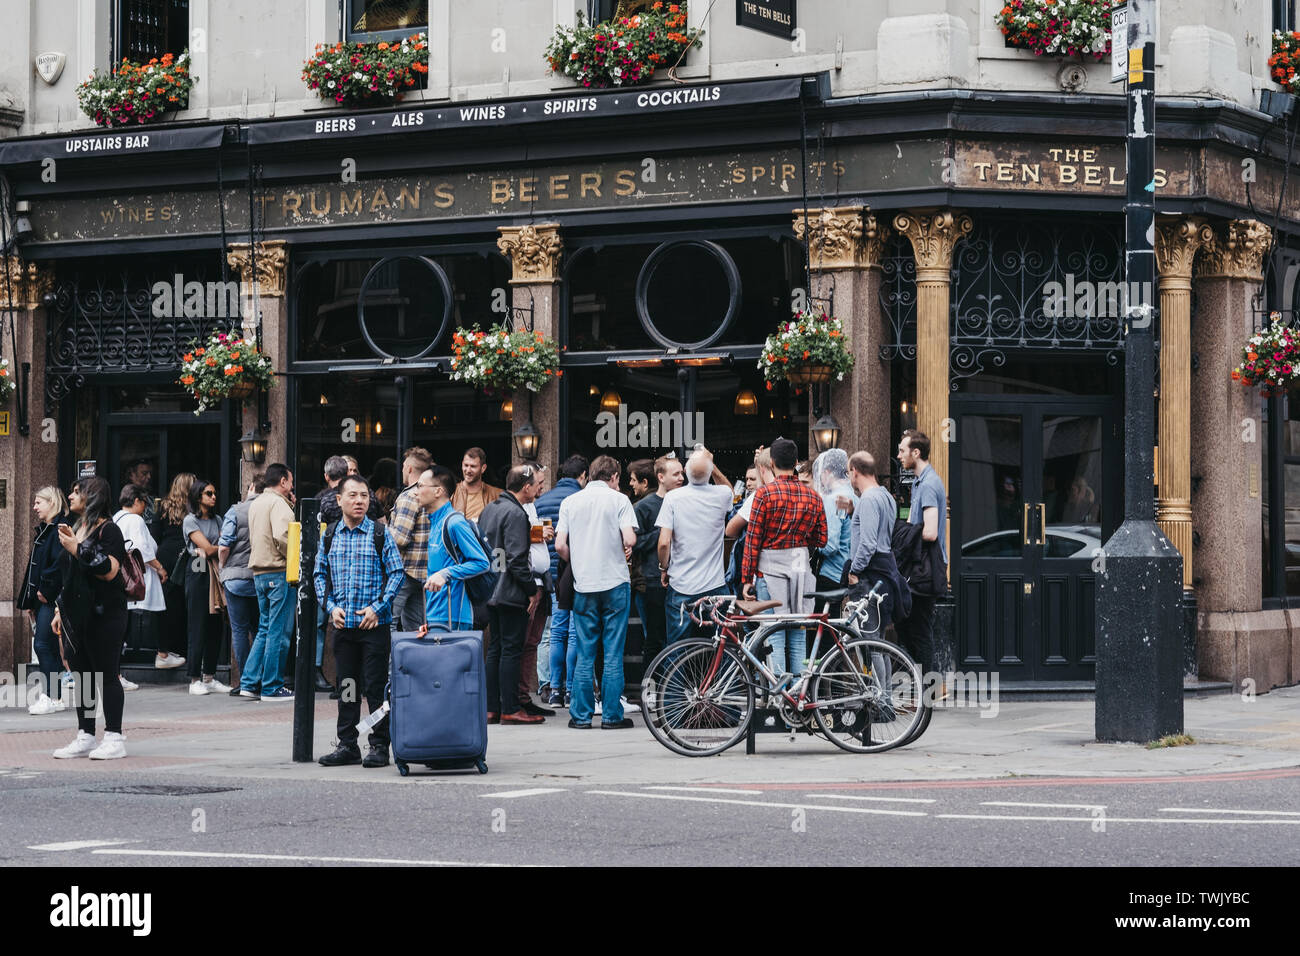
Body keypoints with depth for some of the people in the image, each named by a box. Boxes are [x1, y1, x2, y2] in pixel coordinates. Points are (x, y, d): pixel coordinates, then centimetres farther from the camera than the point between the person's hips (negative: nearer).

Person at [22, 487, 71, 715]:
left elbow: (60, 563, -23)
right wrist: (29, 601, 18)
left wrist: (46, 590, -18)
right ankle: (48, 695, 13)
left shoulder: (62, 529, -13)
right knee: (48, 647, 10)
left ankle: (54, 698, -10)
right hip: (41, 600, 10)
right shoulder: (43, 529, 19)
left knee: (43, 645, -11)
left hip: (52, 599, -10)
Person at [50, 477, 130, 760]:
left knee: (107, 675, -5)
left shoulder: (108, 530, -8)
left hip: (103, 615, -8)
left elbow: (109, 571, -21)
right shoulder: (75, 530, 18)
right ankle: (85, 738, 14)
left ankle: (114, 738, -1)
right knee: (81, 676, 9)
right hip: (77, 615, 8)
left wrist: (78, 549, -20)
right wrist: (60, 610, 21)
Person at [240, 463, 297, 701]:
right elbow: (281, 537, -24)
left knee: (265, 629, 13)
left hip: (259, 572, 9)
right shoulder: (278, 503, -11)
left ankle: (249, 683, 8)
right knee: (279, 631, -4)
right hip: (278, 571, -9)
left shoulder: (255, 503, 18)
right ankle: (272, 687, -2)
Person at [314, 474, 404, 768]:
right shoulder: (330, 536, 8)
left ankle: (379, 745, 5)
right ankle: (347, 745, 16)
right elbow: (320, 574, 13)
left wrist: (377, 607, -11)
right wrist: (331, 606, -2)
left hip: (375, 623, -3)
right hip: (342, 623, 4)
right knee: (346, 685, 9)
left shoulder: (380, 534, -2)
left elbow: (396, 573, -3)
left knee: (376, 686, -2)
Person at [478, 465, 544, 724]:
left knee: (495, 649, 11)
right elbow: (517, 558, -20)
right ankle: (510, 709, -4)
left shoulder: (488, 509, 13)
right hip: (511, 593, -9)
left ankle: (492, 708, 12)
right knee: (511, 649, -5)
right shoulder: (515, 513, -15)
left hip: (490, 592, 9)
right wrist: (532, 590, -14)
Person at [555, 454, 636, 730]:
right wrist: (625, 551, 9)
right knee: (613, 652, 2)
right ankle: (612, 715, 2)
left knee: (584, 653, 7)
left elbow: (560, 545, 1)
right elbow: (630, 540, -13)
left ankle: (581, 715, 7)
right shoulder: (618, 500, -2)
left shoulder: (570, 502, 6)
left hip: (583, 585, 2)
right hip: (616, 582, -2)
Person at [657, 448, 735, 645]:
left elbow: (664, 543, -12)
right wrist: (711, 464, 15)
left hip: (681, 585, -2)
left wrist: (664, 569, 4)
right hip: (715, 584, 2)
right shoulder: (722, 495, -2)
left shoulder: (673, 497, -9)